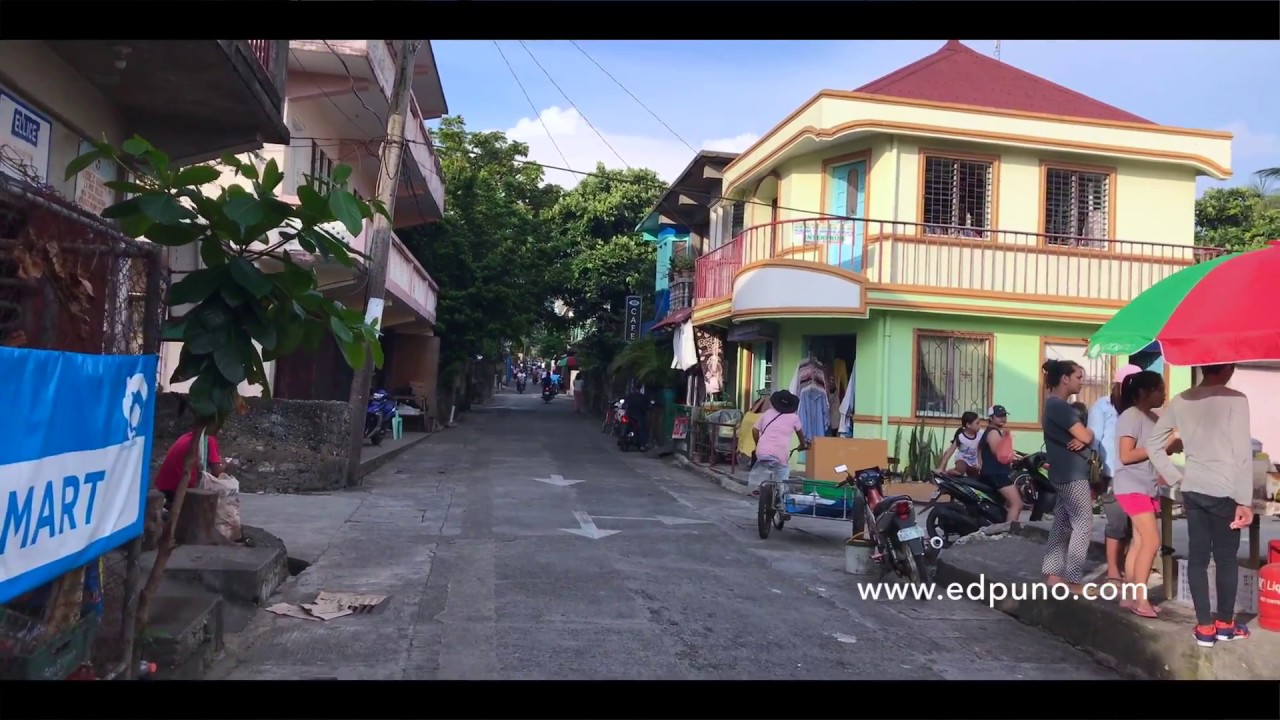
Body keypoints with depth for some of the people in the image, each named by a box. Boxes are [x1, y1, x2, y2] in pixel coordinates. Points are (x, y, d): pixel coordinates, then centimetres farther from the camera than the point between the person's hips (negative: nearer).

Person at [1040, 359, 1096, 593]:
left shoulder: (1057, 405, 16)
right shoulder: (1059, 406, -17)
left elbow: (1079, 436, 15)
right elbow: (1086, 435, -19)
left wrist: (1081, 439, -8)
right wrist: (1088, 434, 4)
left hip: (1065, 474, 10)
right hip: (1072, 475, -10)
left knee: (1062, 524, 11)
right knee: (1083, 525, -7)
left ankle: (1053, 574, 15)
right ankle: (1074, 580, -4)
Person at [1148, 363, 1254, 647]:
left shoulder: (1180, 401, 4)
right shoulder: (1235, 399, -11)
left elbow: (1153, 444, 8)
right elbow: (1243, 453, -14)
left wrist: (1176, 478, 11)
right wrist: (1244, 500, -12)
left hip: (1192, 490, 4)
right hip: (1224, 491, -4)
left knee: (1197, 556, 8)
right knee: (1226, 558, 10)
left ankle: (1205, 626, 13)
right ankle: (1225, 623, 23)